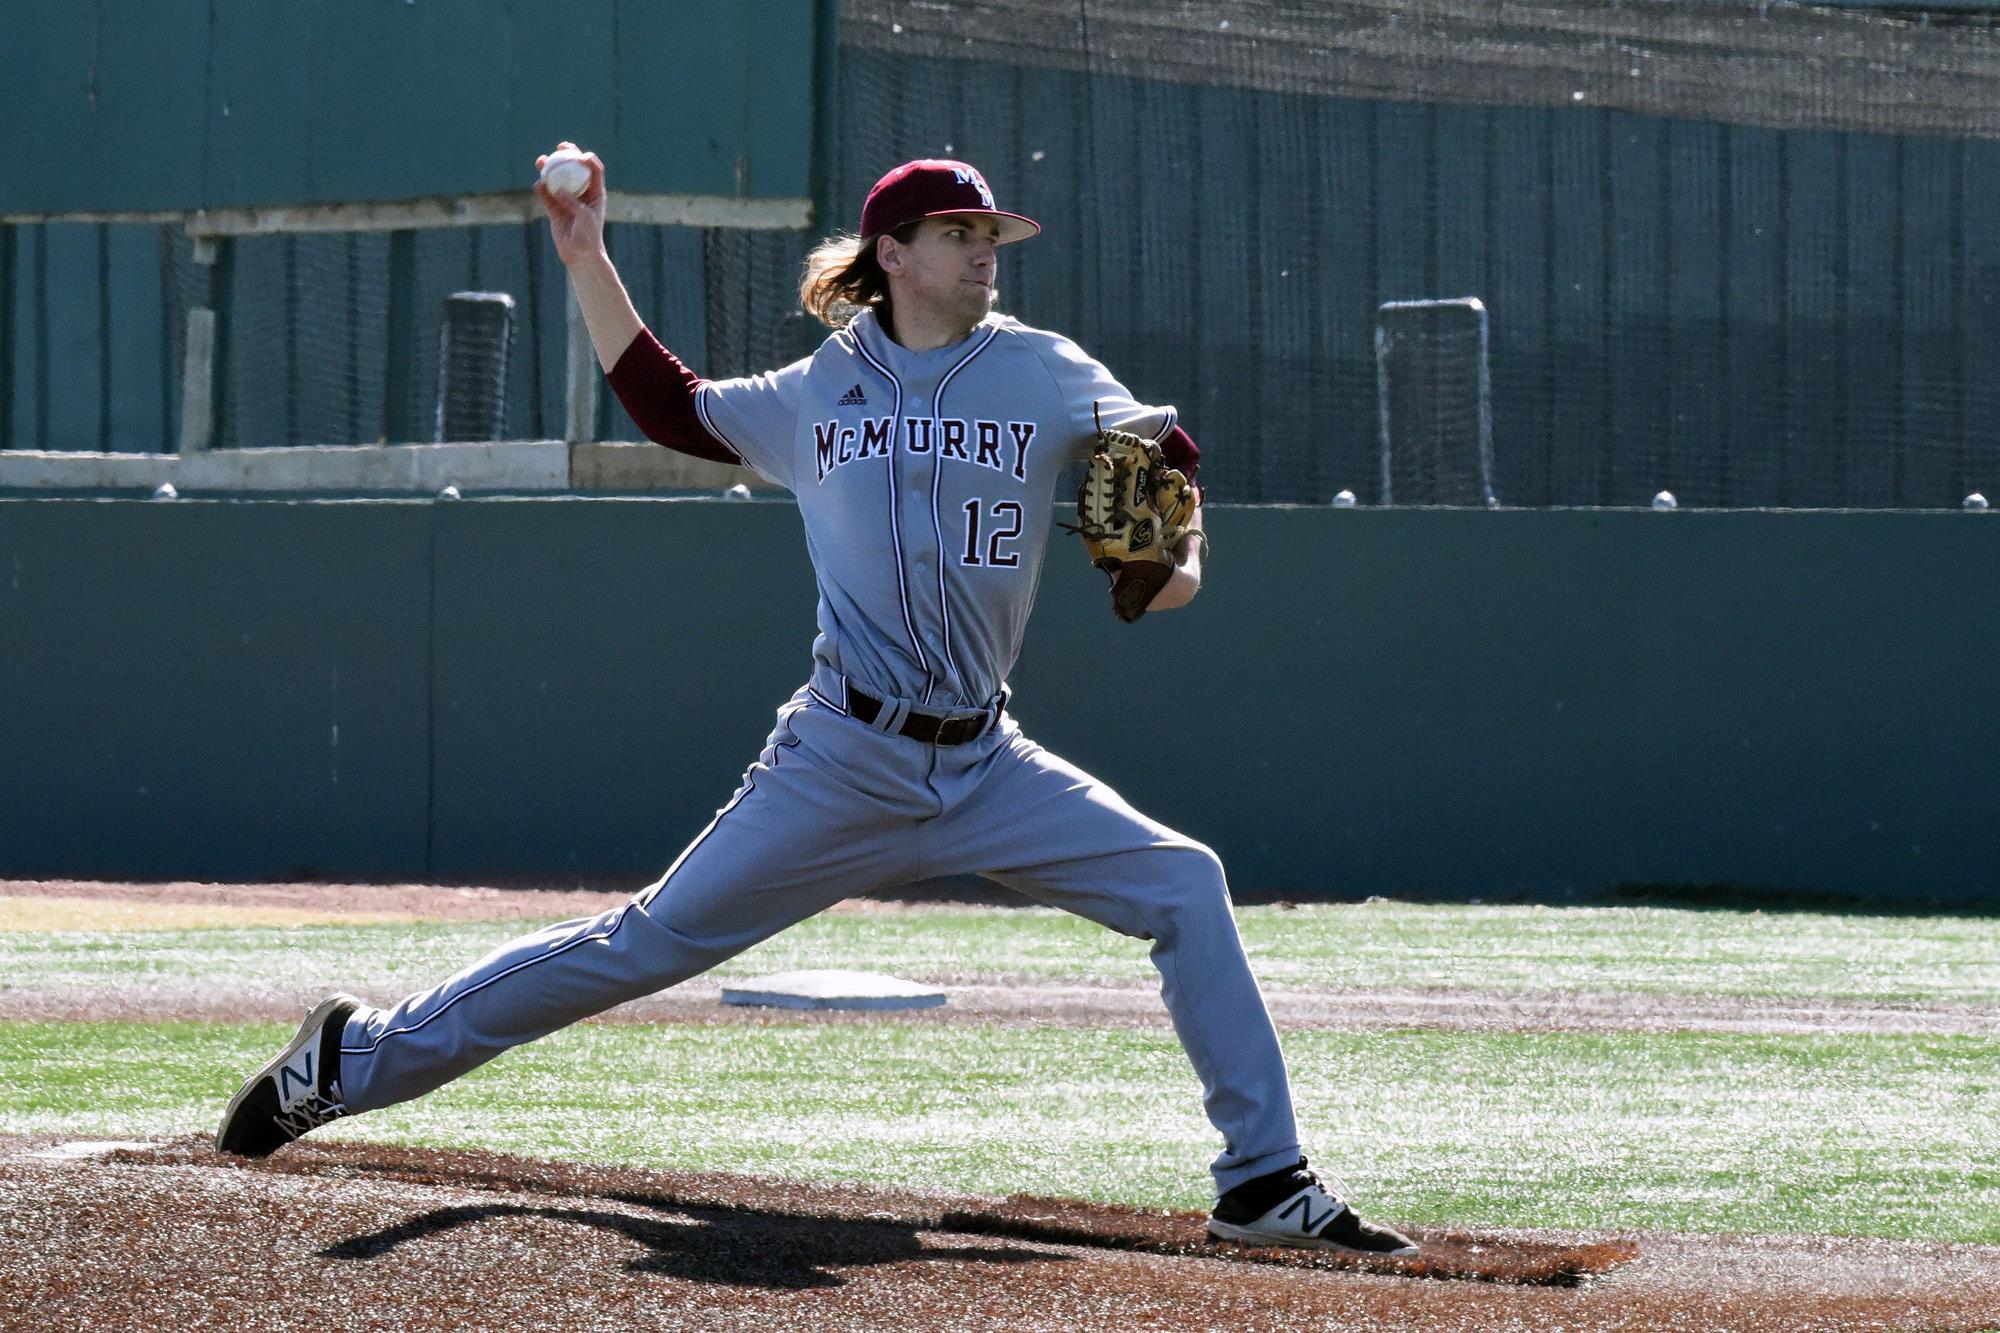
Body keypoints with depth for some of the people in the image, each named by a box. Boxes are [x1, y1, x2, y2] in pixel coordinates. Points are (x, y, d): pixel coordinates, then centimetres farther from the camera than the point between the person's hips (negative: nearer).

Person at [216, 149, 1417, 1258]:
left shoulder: (1041, 373, 5)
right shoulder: (815, 396, 8)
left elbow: (1164, 451, 1)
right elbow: (670, 405, 19)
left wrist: (1180, 559, -20)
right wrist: (586, 259, 14)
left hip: (987, 766, 2)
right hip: (843, 762, -2)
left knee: (1184, 888, -12)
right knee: (652, 943, -4)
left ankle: (1265, 1181, -7)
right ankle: (359, 1057, 7)